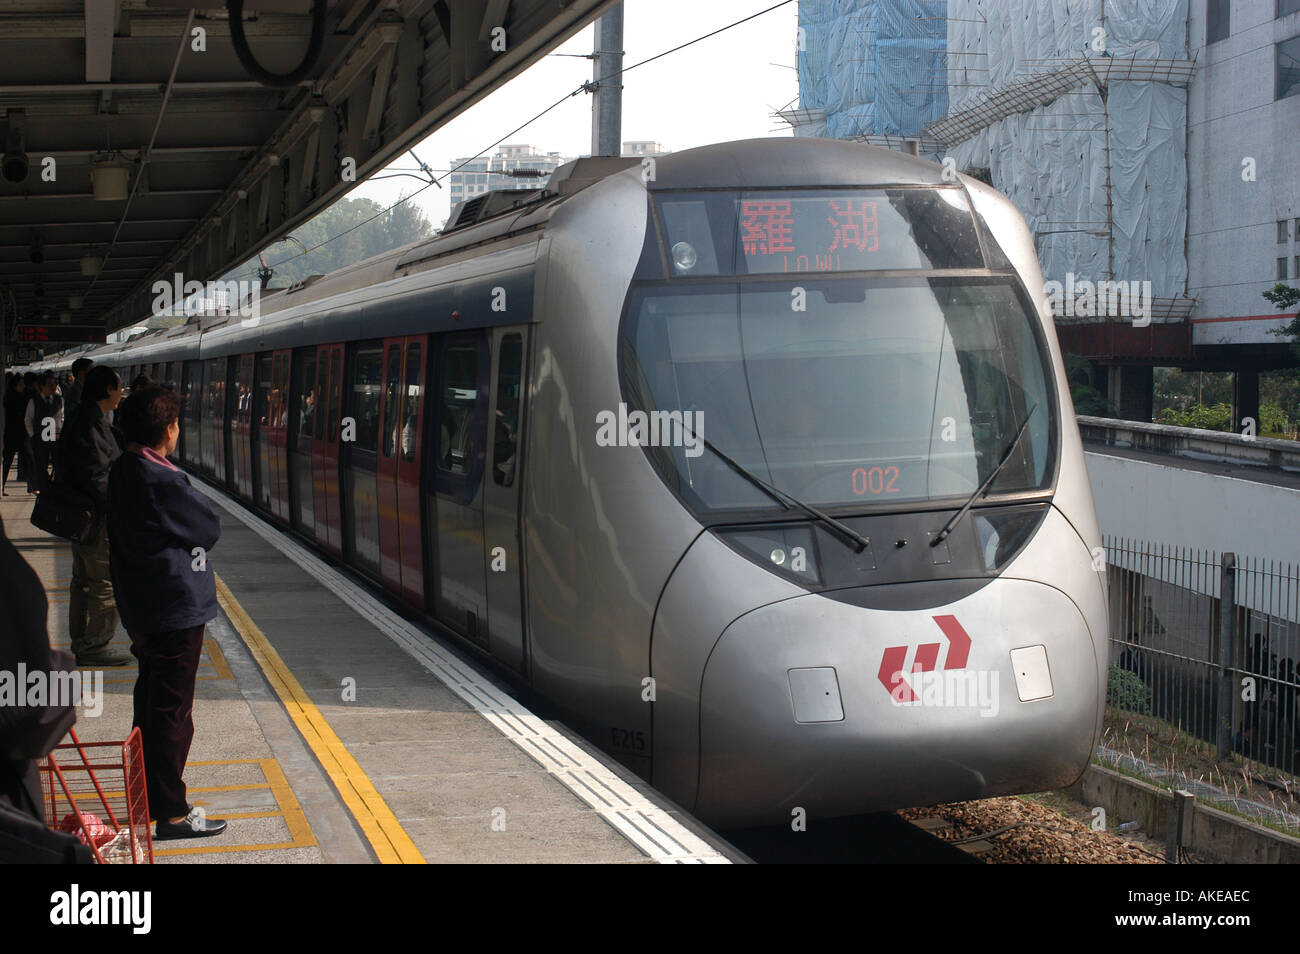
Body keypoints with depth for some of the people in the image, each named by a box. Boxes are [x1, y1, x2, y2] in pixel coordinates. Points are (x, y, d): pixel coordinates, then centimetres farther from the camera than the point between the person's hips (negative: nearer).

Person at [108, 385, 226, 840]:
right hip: (177, 609, -10)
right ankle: (173, 813, 6)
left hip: (142, 609, 10)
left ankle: (147, 797, 34)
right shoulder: (166, 483, -23)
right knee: (173, 712, -2)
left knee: (151, 702, 21)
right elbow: (210, 530, -12)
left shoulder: (121, 473, 5)